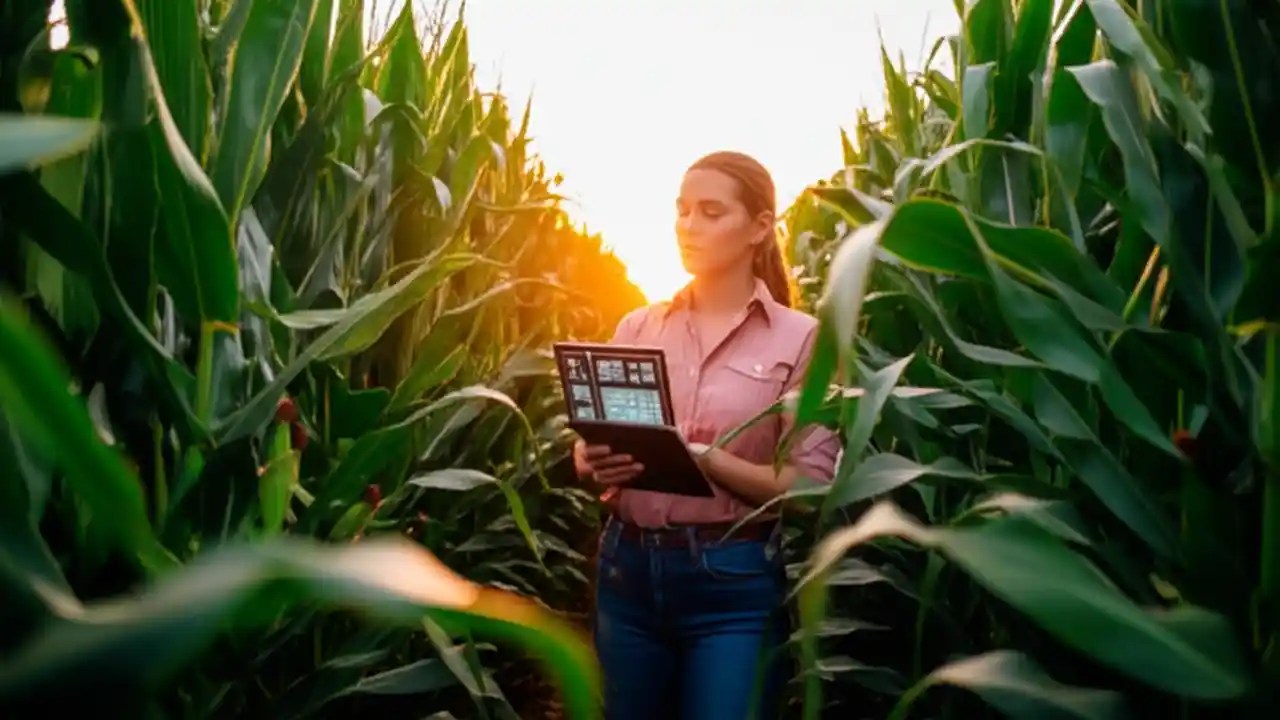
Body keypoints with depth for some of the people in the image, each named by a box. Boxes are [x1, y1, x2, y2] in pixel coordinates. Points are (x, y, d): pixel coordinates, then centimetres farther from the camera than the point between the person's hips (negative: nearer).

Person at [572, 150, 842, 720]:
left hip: (734, 581, -4)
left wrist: (708, 462, -22)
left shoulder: (800, 338, -4)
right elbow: (591, 438, 9)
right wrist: (591, 460, -13)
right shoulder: (638, 326, 7)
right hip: (627, 567, 4)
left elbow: (812, 483, -9)